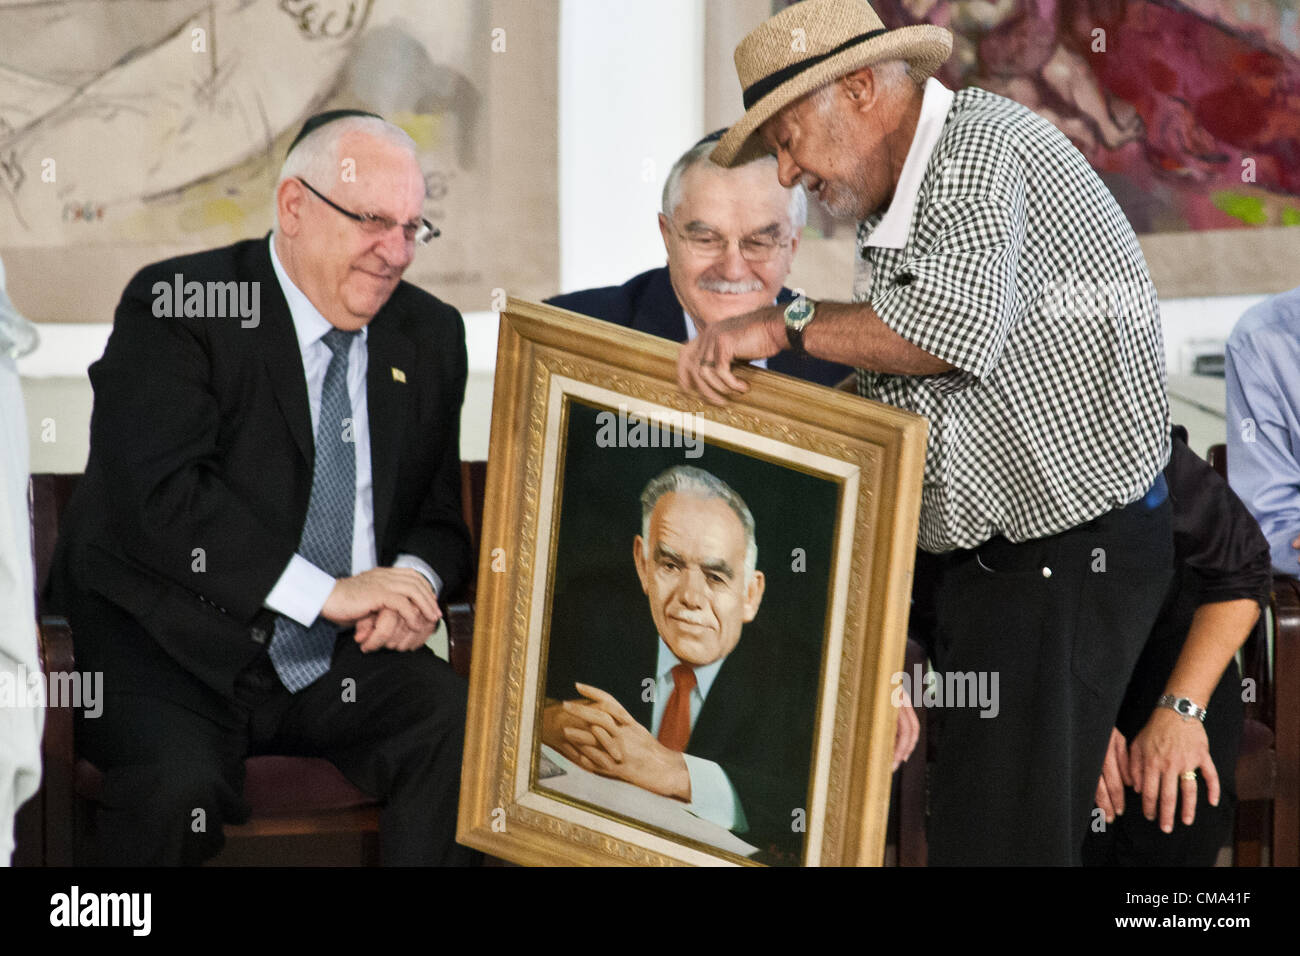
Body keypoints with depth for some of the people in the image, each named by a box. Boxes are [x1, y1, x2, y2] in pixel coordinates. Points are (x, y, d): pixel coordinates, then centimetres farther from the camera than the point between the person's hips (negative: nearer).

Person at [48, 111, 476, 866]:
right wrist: (326, 592, -24)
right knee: (178, 778, -32)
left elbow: (443, 509, 17)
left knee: (468, 731, -22)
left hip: (344, 661, 5)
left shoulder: (431, 336, 11)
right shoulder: (172, 309, -8)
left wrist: (415, 581, -9)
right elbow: (165, 497, -20)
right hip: (170, 651, -4)